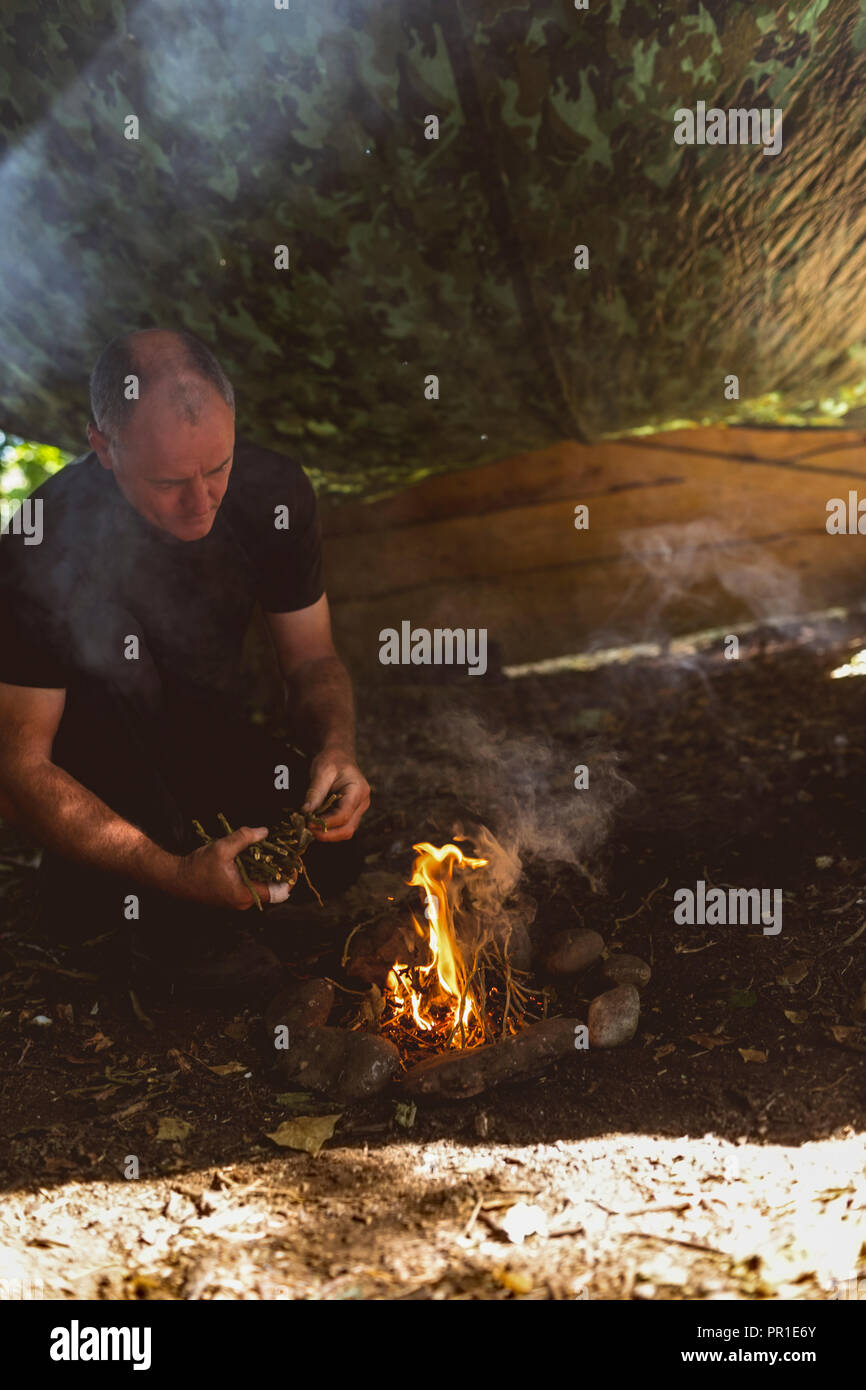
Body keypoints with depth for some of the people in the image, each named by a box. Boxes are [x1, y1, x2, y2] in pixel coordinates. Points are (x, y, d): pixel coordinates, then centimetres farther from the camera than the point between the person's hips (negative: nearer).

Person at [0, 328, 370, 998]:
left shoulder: (275, 492, -15)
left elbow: (313, 657, -1)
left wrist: (337, 747, -24)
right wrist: (176, 872, -36)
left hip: (209, 739, 4)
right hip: (84, 759, -4)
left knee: (340, 847, -16)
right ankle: (181, 926, -13)